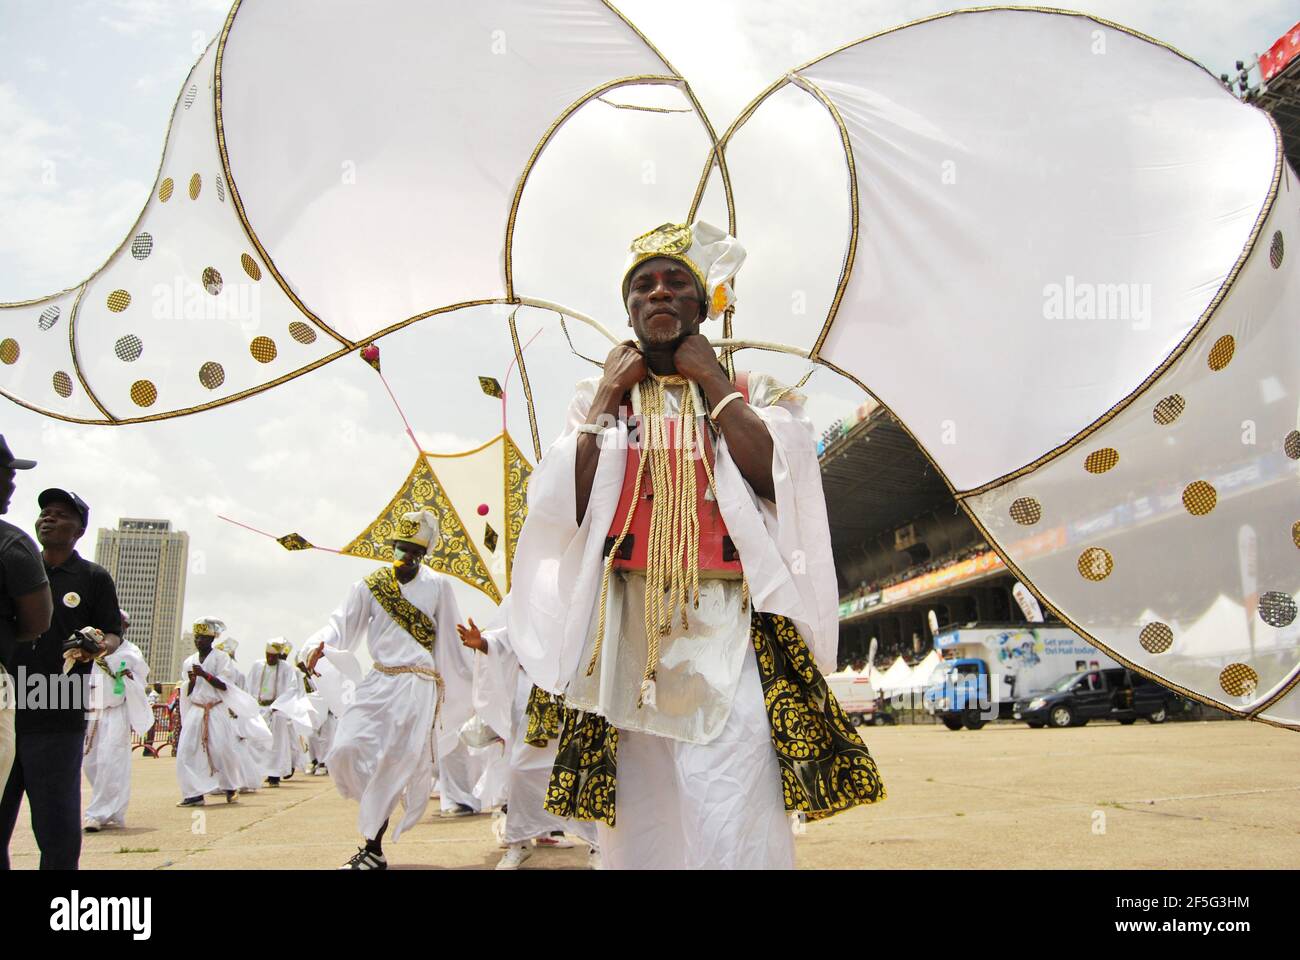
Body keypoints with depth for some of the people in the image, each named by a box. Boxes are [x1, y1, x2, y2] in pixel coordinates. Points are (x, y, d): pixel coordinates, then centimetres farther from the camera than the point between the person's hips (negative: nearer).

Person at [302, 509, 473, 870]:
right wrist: (319, 644, -22)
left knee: (399, 763, -7)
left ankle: (373, 848, 3)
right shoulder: (370, 586, 6)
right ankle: (380, 809, 20)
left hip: (417, 687, -3)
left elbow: (452, 639, 6)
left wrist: (472, 681, 7)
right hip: (378, 683, 3)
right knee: (347, 749, -9)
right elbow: (342, 624, -1)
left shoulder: (438, 586, 2)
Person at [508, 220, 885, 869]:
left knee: (734, 837, -10)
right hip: (628, 636, 2)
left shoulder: (750, 396, 12)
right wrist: (608, 394, 3)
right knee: (636, 832, 5)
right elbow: (567, 507, -2)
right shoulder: (598, 400, 15)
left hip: (727, 630, -1)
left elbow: (775, 478, -10)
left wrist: (710, 379, -1)